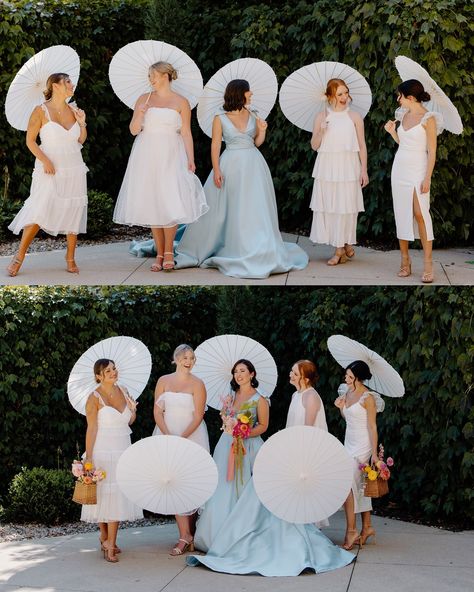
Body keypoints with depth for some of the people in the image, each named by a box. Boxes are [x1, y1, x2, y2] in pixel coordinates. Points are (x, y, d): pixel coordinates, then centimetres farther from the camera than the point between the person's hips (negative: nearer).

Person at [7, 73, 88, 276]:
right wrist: (45, 160, -18)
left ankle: (70, 259, 13)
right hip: (50, 171, -5)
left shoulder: (73, 110, 8)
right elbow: (30, 140, -6)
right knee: (39, 212, -12)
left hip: (74, 170, 5)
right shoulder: (41, 111, -6)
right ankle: (19, 257, -3)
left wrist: (82, 123, 0)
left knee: (73, 213, 3)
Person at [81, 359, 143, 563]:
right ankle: (106, 539, 10)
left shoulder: (123, 391, 8)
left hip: (122, 452, 5)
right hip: (103, 452, -5)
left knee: (118, 497, 2)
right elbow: (91, 429, -12)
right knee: (104, 496, -2)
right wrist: (88, 458, -15)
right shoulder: (95, 398, -9)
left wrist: (133, 412, -3)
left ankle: (109, 544, 5)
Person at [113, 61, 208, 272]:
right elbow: (133, 130, 7)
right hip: (147, 157, 3)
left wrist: (191, 160, -6)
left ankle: (168, 252, 0)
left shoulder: (181, 102, 2)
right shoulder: (144, 99, 8)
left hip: (170, 157, -3)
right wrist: (139, 115, -11)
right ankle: (159, 253, 8)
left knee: (171, 204, -11)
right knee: (152, 204, 2)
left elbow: (186, 133, 1)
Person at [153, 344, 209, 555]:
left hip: (192, 438, -2)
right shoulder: (163, 381, 8)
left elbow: (198, 417, -7)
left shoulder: (197, 384, -1)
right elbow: (157, 412, 3)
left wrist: (182, 438, -17)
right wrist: (168, 437, -11)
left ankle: (188, 534, 6)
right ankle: (185, 536, -6)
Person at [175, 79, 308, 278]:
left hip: (253, 165, 3)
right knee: (234, 210, 2)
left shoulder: (252, 115, 7)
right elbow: (215, 145, -5)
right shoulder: (220, 119, -4)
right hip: (232, 166, -3)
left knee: (255, 209, 3)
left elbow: (257, 143, 13)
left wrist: (262, 130, -6)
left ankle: (259, 251, 11)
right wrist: (216, 170, -12)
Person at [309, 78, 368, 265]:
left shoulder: (354, 117, 2)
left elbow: (362, 146, 4)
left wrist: (364, 170, -1)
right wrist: (321, 131, -12)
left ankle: (340, 249, 8)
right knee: (327, 206, 1)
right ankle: (345, 245, 13)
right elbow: (314, 146, 6)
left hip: (348, 168, -2)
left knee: (345, 206, -2)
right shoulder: (321, 117, 5)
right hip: (327, 168, 2)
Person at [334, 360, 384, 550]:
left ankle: (351, 530, -14)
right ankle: (367, 527, 20)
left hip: (362, 446, -8)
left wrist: (374, 453, -16)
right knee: (358, 485, 12)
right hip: (349, 442, 8)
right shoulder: (347, 392, 7)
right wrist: (340, 407, -1)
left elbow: (372, 426, -15)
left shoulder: (368, 397, -15)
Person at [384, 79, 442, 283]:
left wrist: (428, 177, -16)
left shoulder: (428, 118, -10)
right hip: (399, 167, 7)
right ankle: (405, 260, 9)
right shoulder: (404, 115, 9)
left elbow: (432, 151, -11)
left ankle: (428, 264, -11)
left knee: (420, 214, -14)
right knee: (401, 214, 4)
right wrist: (392, 132, 3)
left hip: (417, 170, -7)